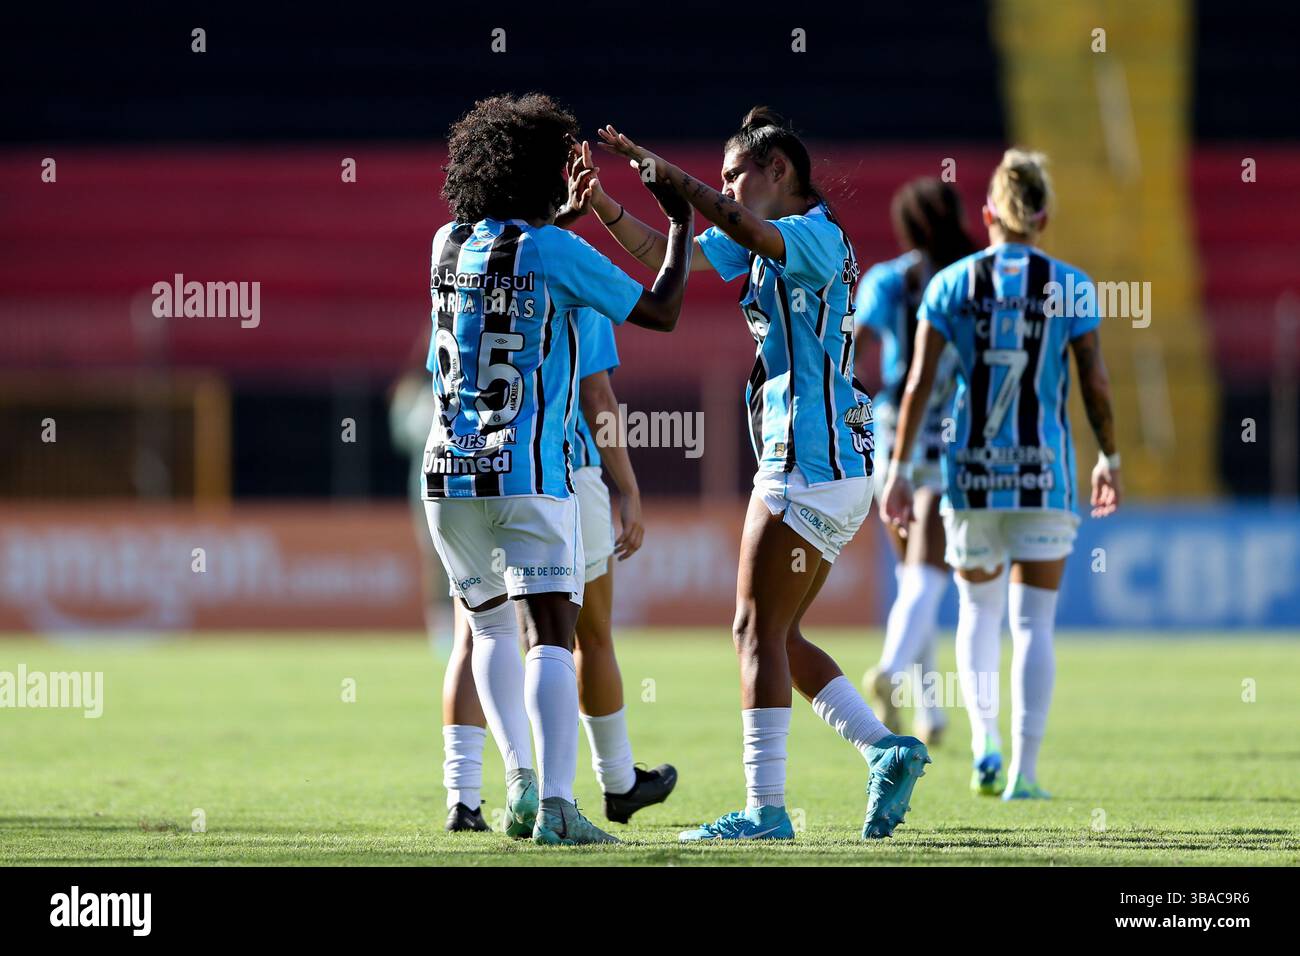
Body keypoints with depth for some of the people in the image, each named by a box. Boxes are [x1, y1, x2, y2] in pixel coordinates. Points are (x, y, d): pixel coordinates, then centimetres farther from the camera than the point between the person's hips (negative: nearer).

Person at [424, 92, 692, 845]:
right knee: (551, 636, -9)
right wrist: (683, 225, 12)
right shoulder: (555, 251, -8)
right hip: (530, 471, -5)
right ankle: (556, 805, -22)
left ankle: (520, 781, 10)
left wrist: (570, 208, 43)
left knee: (492, 626, 21)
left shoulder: (449, 245, 9)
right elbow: (661, 311, 0)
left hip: (450, 471, 5)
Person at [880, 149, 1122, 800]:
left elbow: (919, 381, -5)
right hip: (1044, 473, -1)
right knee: (1033, 620, 4)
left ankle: (984, 742, 2)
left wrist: (899, 469, -1)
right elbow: (1095, 385, 0)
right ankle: (1024, 771, -2)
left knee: (978, 606, 19)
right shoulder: (1070, 288, -3)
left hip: (972, 471, 1)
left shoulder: (951, 284, -1)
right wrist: (1110, 460, 14)